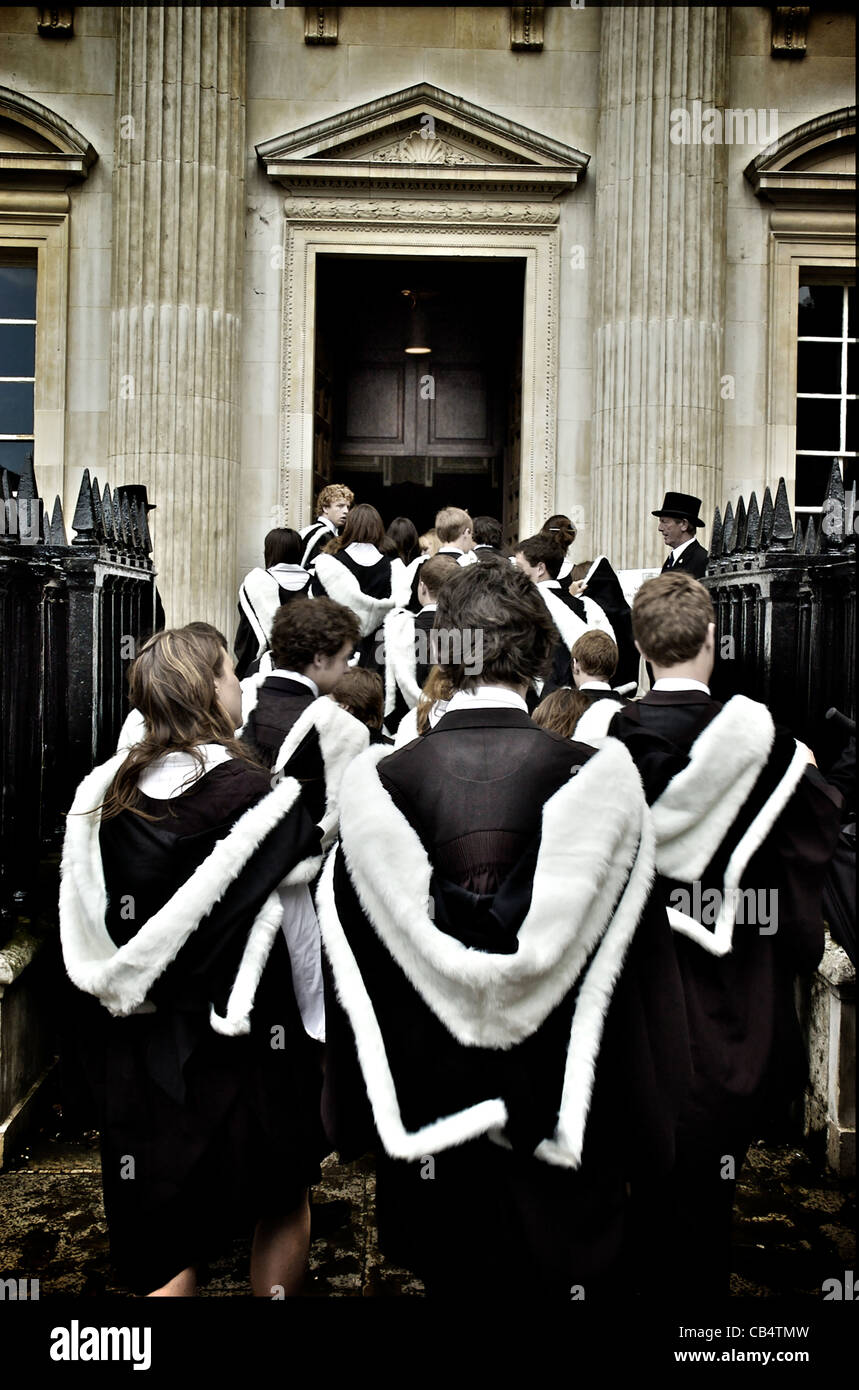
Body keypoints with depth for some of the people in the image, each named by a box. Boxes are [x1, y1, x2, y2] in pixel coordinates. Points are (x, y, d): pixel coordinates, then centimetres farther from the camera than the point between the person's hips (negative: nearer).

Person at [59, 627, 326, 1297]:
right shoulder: (255, 796, -19)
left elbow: (84, 940, 4)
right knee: (284, 1204, 21)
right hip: (242, 1042, -4)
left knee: (164, 1235, 17)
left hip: (138, 1049, 4)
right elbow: (303, 928, -12)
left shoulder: (102, 795, -4)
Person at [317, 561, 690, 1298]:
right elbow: (642, 973, -7)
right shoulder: (600, 780, -15)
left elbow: (350, 978, -3)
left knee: (448, 1272, 22)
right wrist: (644, 1128, 7)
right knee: (562, 1277, 20)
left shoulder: (375, 786, -13)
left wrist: (357, 1127, 11)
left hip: (425, 1110, 1)